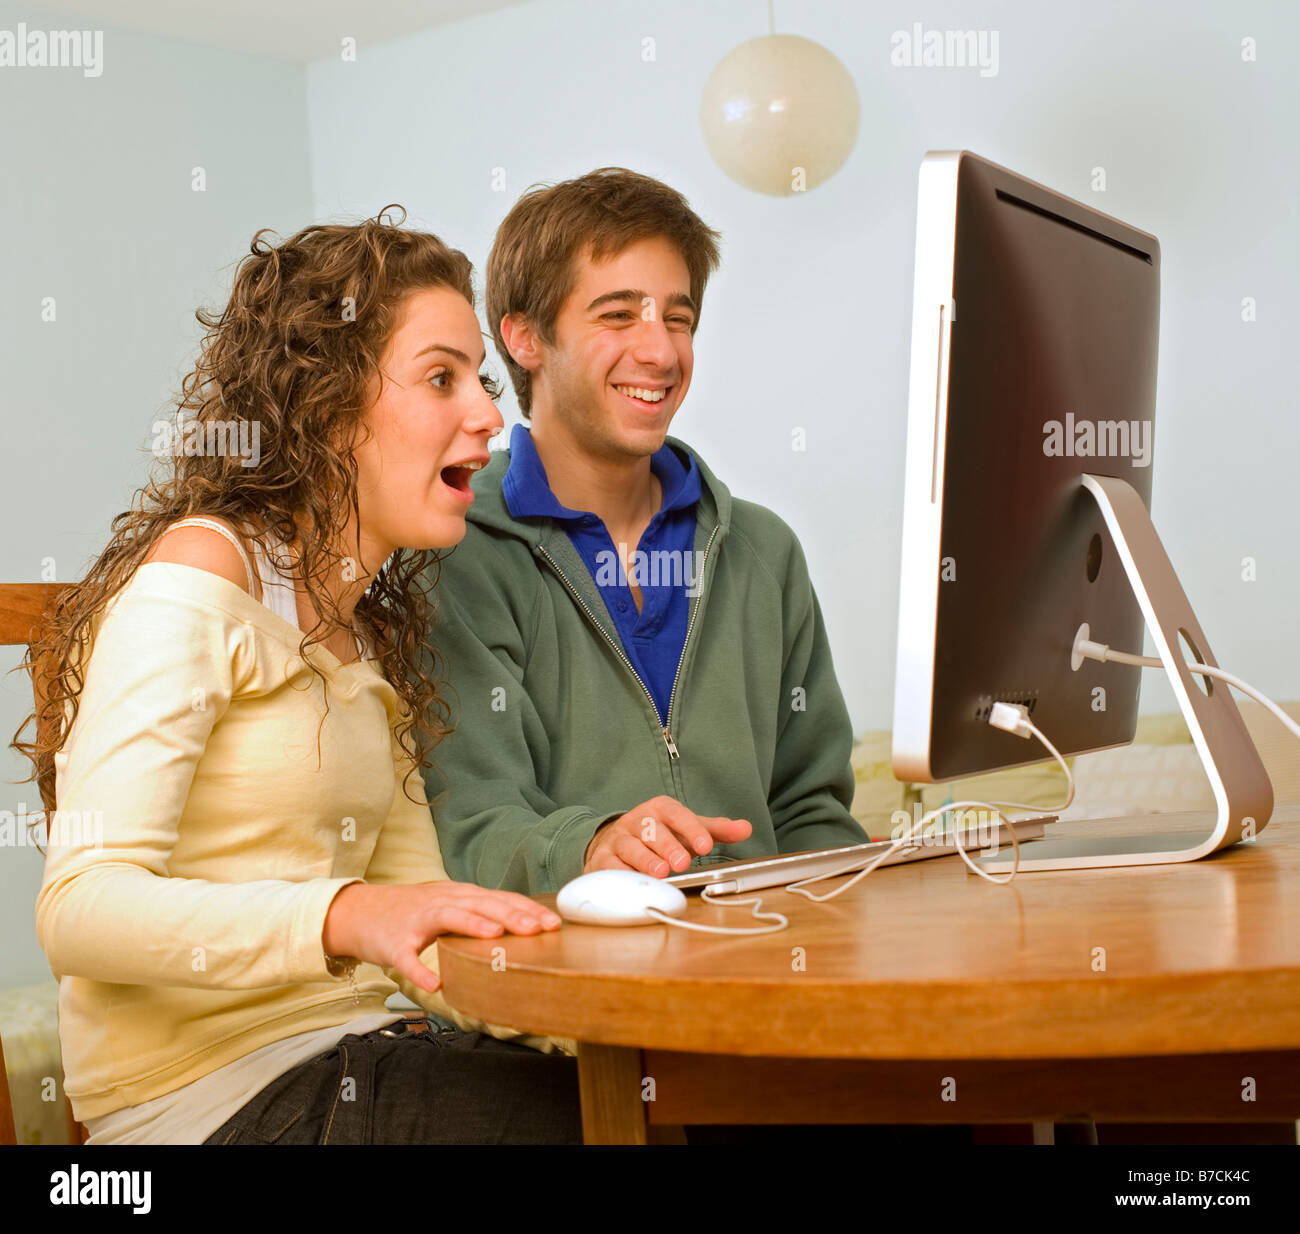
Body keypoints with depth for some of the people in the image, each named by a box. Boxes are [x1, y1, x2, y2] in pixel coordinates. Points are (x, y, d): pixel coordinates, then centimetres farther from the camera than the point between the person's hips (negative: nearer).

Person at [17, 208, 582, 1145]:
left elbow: (418, 916, 12)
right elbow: (80, 905, -19)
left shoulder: (367, 626, 17)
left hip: (350, 1061, 8)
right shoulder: (194, 580, -9)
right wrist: (346, 917, -33)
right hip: (213, 1093, -7)